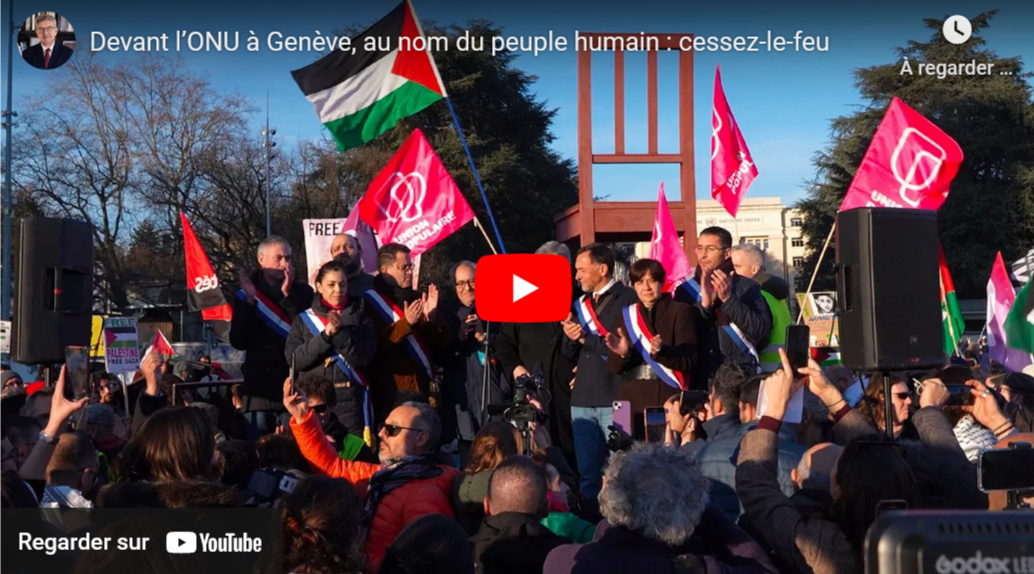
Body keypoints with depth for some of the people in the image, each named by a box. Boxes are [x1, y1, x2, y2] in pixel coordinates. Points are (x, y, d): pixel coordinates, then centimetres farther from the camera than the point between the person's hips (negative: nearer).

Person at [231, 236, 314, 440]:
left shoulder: (302, 292, 4)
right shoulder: (246, 295, 8)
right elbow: (238, 342, -3)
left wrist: (288, 295, -15)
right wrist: (249, 301, -11)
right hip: (260, 388, 1)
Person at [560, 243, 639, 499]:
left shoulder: (628, 299, -5)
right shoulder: (582, 303, 17)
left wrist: (586, 338, -11)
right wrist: (570, 336, -3)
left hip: (615, 400, -6)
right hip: (583, 400, 7)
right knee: (588, 473, 11)